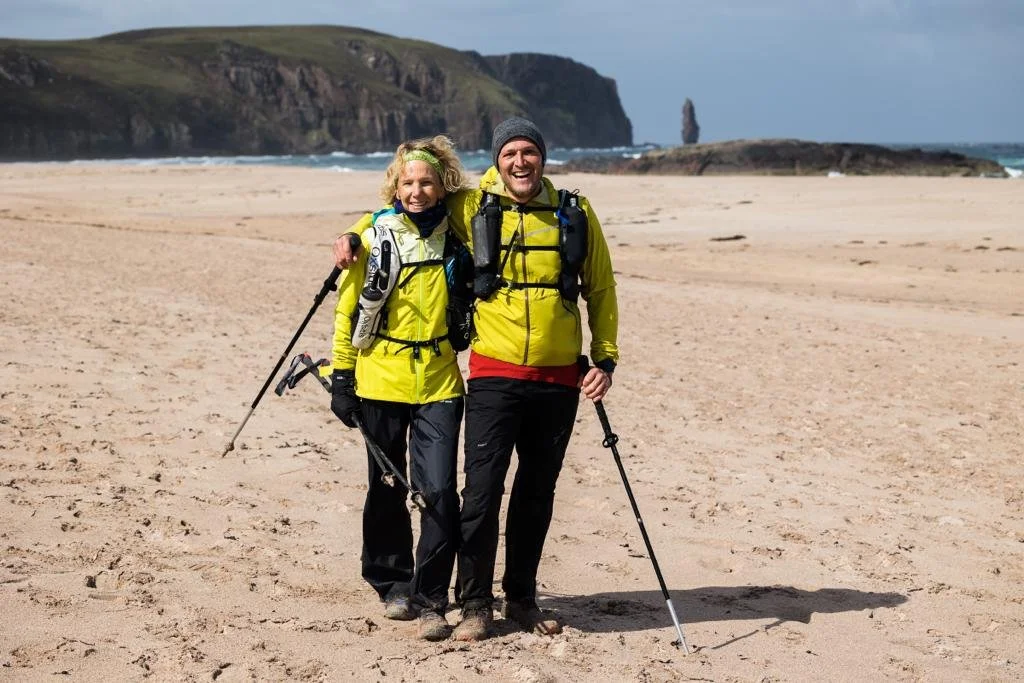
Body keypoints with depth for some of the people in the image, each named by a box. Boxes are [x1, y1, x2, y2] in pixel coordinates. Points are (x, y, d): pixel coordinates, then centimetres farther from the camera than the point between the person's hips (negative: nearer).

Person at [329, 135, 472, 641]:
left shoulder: (459, 234, 3)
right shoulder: (373, 234, -2)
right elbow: (349, 309, 2)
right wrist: (341, 377, -1)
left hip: (439, 382, 0)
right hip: (381, 380, 0)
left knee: (438, 491, -10)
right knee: (386, 490, 11)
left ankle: (431, 600, 1)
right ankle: (393, 584, 29)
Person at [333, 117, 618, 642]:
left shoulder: (576, 214, 3)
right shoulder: (472, 209, -1)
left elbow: (600, 289, 12)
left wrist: (605, 358, 5)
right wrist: (354, 237, 4)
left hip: (558, 377, 2)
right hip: (494, 374, -2)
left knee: (538, 491, 11)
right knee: (482, 490, -7)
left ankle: (521, 598, 24)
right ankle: (475, 604, 4)